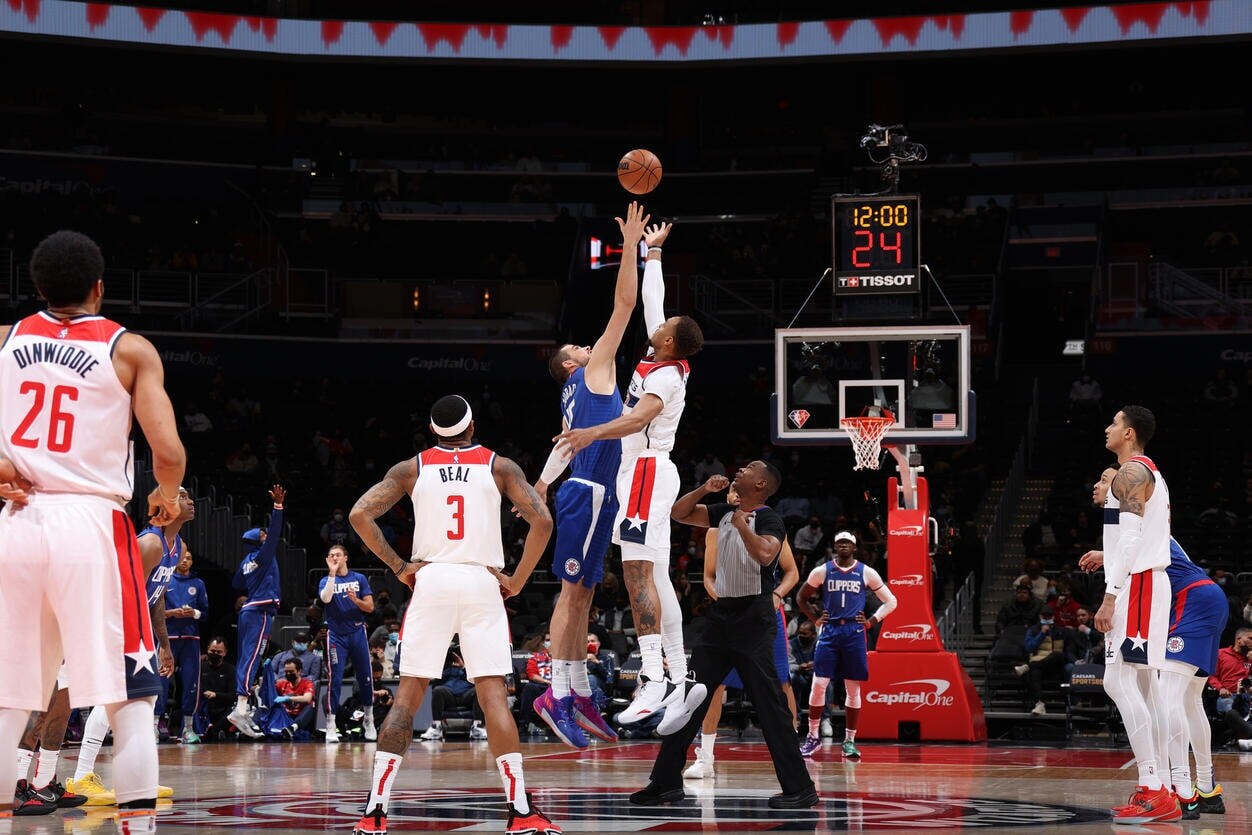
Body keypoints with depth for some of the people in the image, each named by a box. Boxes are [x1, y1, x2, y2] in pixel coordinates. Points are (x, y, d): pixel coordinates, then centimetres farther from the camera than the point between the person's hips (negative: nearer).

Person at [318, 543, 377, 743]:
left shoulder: (359, 579, 7)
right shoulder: (326, 581, 6)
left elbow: (370, 607, 2)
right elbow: (325, 599, -17)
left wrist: (356, 600, -17)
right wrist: (332, 573, -18)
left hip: (357, 632, 1)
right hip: (336, 635, -1)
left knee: (365, 678, 5)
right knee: (334, 679, -8)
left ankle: (369, 720, 21)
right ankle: (330, 725, -7)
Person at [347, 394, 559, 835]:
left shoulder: (412, 468, 9)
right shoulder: (499, 466, 6)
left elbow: (360, 514, -1)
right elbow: (542, 522, -5)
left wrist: (397, 566, 4)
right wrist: (518, 580, 2)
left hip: (430, 581, 1)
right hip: (482, 583, -1)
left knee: (407, 694, 4)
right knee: (493, 694, -2)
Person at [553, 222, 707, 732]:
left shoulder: (667, 375, -14)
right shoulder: (662, 360, 10)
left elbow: (639, 417, -32)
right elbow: (652, 302, 25)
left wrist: (593, 433, -46)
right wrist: (652, 253, 33)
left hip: (646, 470, -10)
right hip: (645, 473, 10)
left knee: (637, 573, -17)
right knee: (652, 578, 9)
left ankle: (654, 680, -24)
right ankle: (680, 680, 9)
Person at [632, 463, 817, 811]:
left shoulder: (768, 518, -10)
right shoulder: (724, 511, 13)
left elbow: (765, 554, -29)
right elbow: (679, 514, 18)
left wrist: (741, 523, -16)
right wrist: (704, 489, 4)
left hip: (753, 619, -8)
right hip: (722, 614, 8)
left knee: (769, 705, -9)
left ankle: (800, 789, -6)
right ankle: (666, 782, 11)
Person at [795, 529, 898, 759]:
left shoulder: (866, 573, 2)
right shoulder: (822, 571, 4)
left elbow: (890, 602, 9)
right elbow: (801, 597, 17)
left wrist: (871, 622, 0)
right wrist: (815, 619, 6)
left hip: (854, 634, 0)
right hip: (829, 632, 0)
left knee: (853, 689, 1)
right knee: (818, 685, -6)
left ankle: (849, 740, 8)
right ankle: (813, 736, 6)